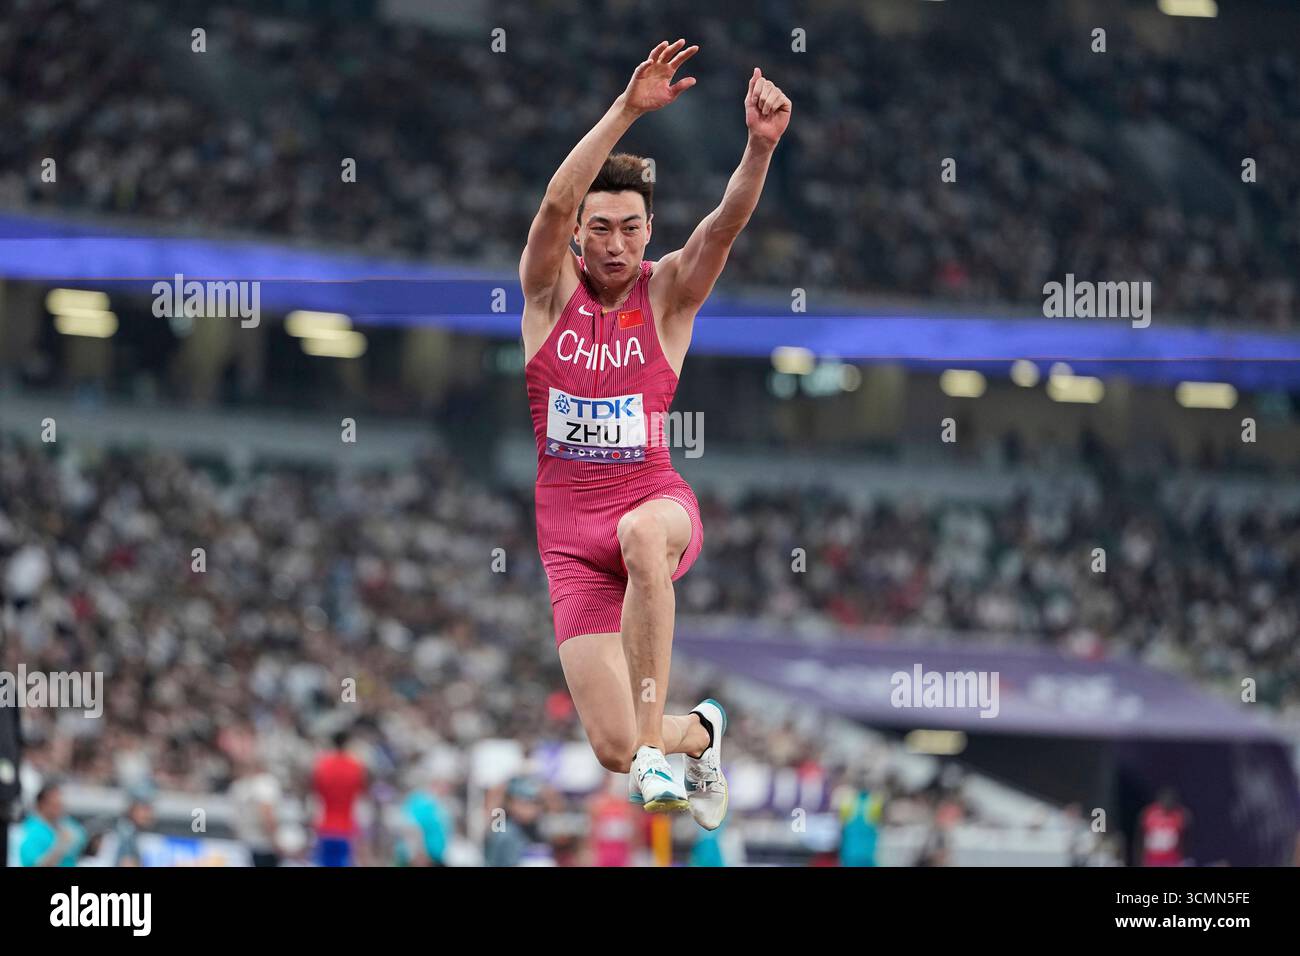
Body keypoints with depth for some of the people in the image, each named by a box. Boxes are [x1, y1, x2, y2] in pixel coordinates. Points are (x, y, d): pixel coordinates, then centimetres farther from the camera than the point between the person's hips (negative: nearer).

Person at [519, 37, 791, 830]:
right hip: (571, 532, 1)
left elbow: (729, 221, -19)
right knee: (612, 750, -8)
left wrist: (761, 146, -39)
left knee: (641, 534, -43)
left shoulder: (668, 291, -1)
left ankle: (656, 740, -36)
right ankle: (698, 732, 30)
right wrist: (628, 110, -32)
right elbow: (556, 200, -19)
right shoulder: (551, 288, -1)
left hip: (657, 500, -1)